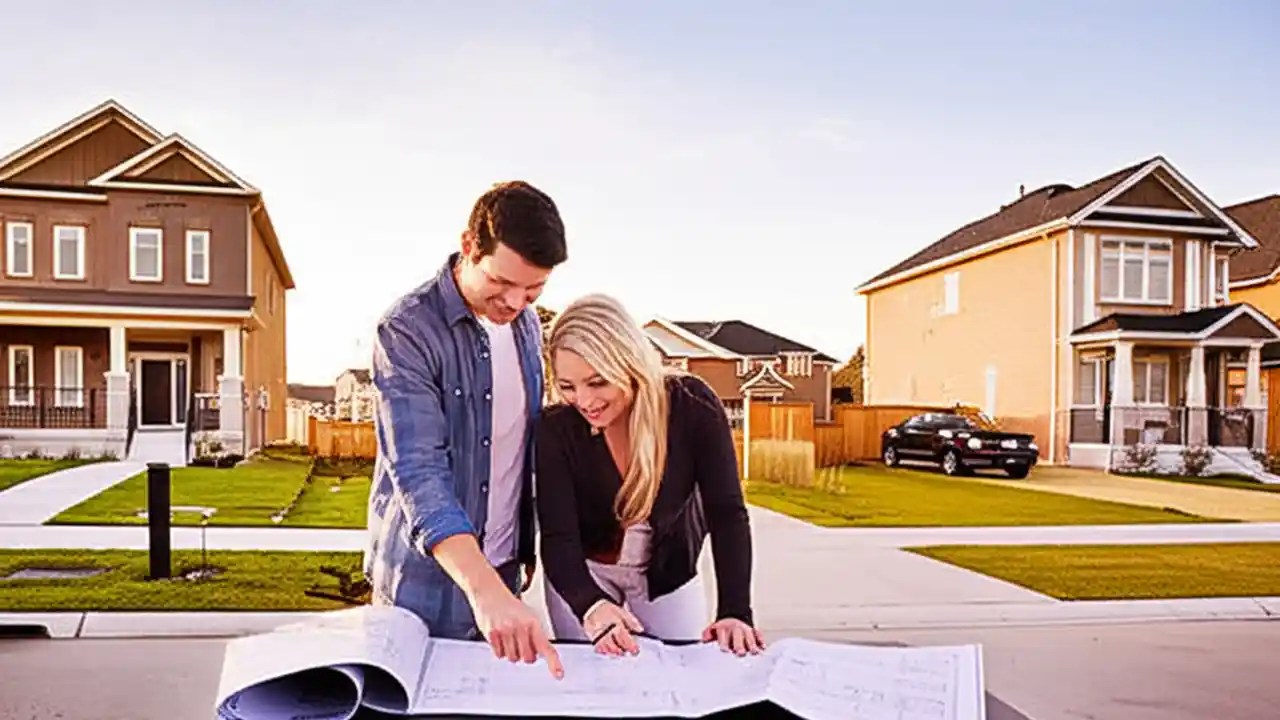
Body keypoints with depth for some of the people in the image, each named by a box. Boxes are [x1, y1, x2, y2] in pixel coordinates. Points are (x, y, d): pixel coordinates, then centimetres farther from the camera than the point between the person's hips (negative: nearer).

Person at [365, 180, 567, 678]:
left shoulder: (527, 324, 1)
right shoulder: (407, 330, -19)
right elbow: (418, 472, -29)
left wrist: (526, 544, 9)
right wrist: (486, 591, -39)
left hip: (501, 571, 6)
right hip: (426, 580, -5)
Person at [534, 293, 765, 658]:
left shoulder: (692, 405, -24)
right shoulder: (556, 427, -24)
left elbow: (726, 512, -26)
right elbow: (558, 537, -28)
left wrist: (735, 611, -38)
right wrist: (591, 605, -48)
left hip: (670, 574, 1)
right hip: (582, 575, 0)